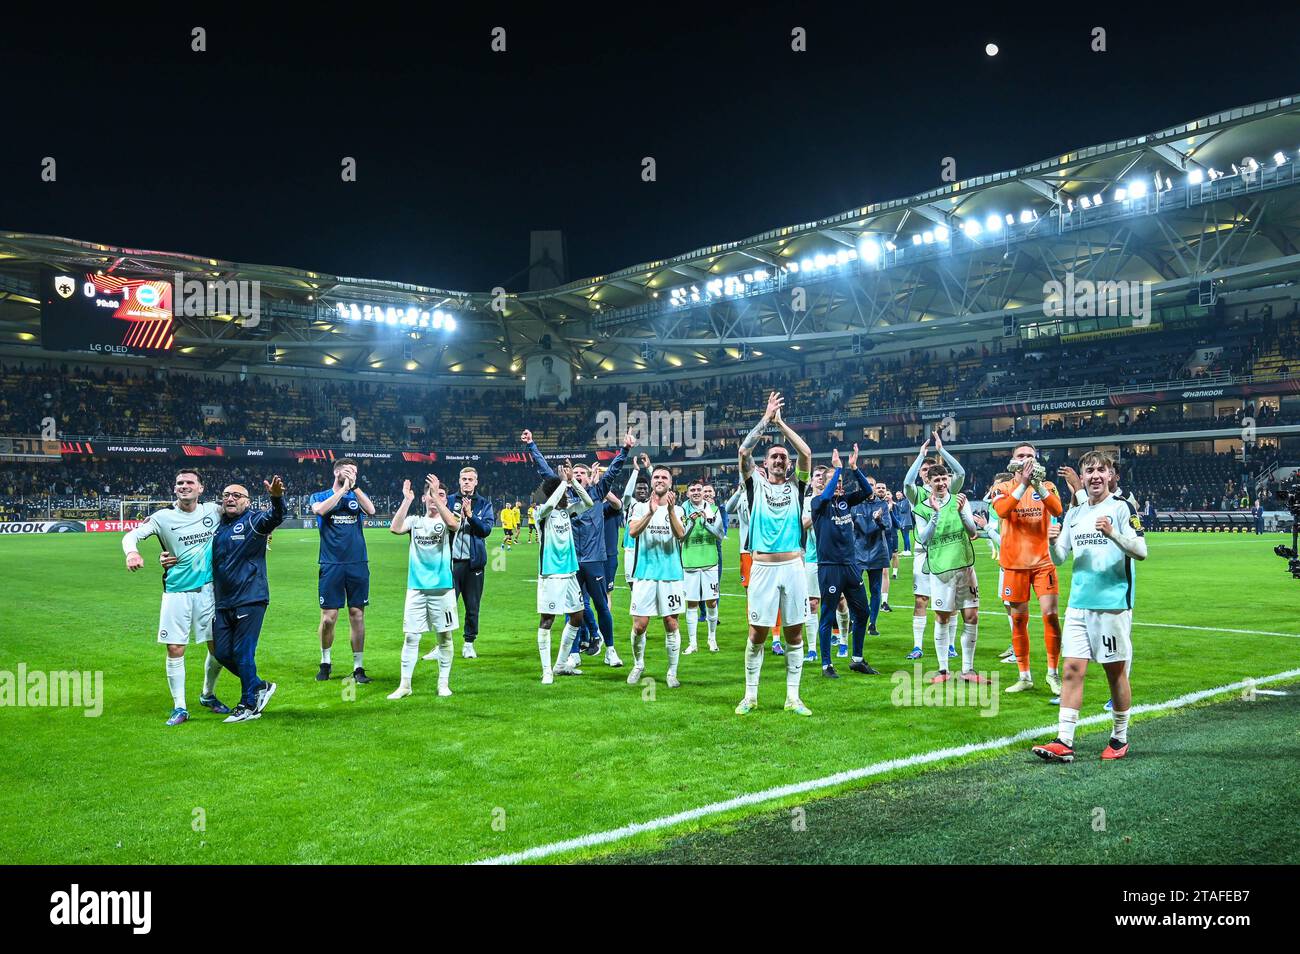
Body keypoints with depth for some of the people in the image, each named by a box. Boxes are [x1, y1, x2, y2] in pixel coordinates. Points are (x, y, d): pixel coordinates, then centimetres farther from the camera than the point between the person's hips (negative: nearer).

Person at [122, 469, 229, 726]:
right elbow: (131, 535, -8)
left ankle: (208, 696, 30)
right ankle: (179, 708, 11)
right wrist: (132, 552, -30)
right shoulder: (163, 517, -2)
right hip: (176, 592, -2)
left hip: (208, 590, 2)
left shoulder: (214, 511, 4)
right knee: (175, 650, -3)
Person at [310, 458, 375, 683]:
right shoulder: (320, 496, 9)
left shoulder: (358, 495, 13)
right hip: (331, 565, -1)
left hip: (357, 564, 2)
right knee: (328, 617, 0)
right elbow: (320, 509, -15)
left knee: (357, 614, 3)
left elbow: (371, 510, -9)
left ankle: (358, 666, 11)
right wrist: (343, 488, -9)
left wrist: (354, 487, -9)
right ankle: (325, 662, 21)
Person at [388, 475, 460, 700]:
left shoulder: (446, 522, 2)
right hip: (416, 588, 2)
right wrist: (406, 500, -15)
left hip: (442, 587, -1)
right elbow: (395, 528, -11)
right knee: (411, 637, 2)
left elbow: (453, 523, -23)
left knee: (445, 636, 6)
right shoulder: (415, 521, 8)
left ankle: (444, 683, 17)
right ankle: (405, 685, 10)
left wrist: (437, 494, -25)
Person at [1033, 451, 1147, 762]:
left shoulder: (1122, 508, -2)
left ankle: (1119, 738, 20)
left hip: (1113, 604, -5)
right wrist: (1053, 541, -8)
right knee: (1072, 669, -1)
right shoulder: (1074, 513, 13)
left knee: (1116, 671, 5)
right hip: (1078, 604, 5)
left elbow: (1141, 551, -11)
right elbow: (1059, 559, 13)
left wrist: (1112, 533, -27)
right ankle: (1064, 742, -2)